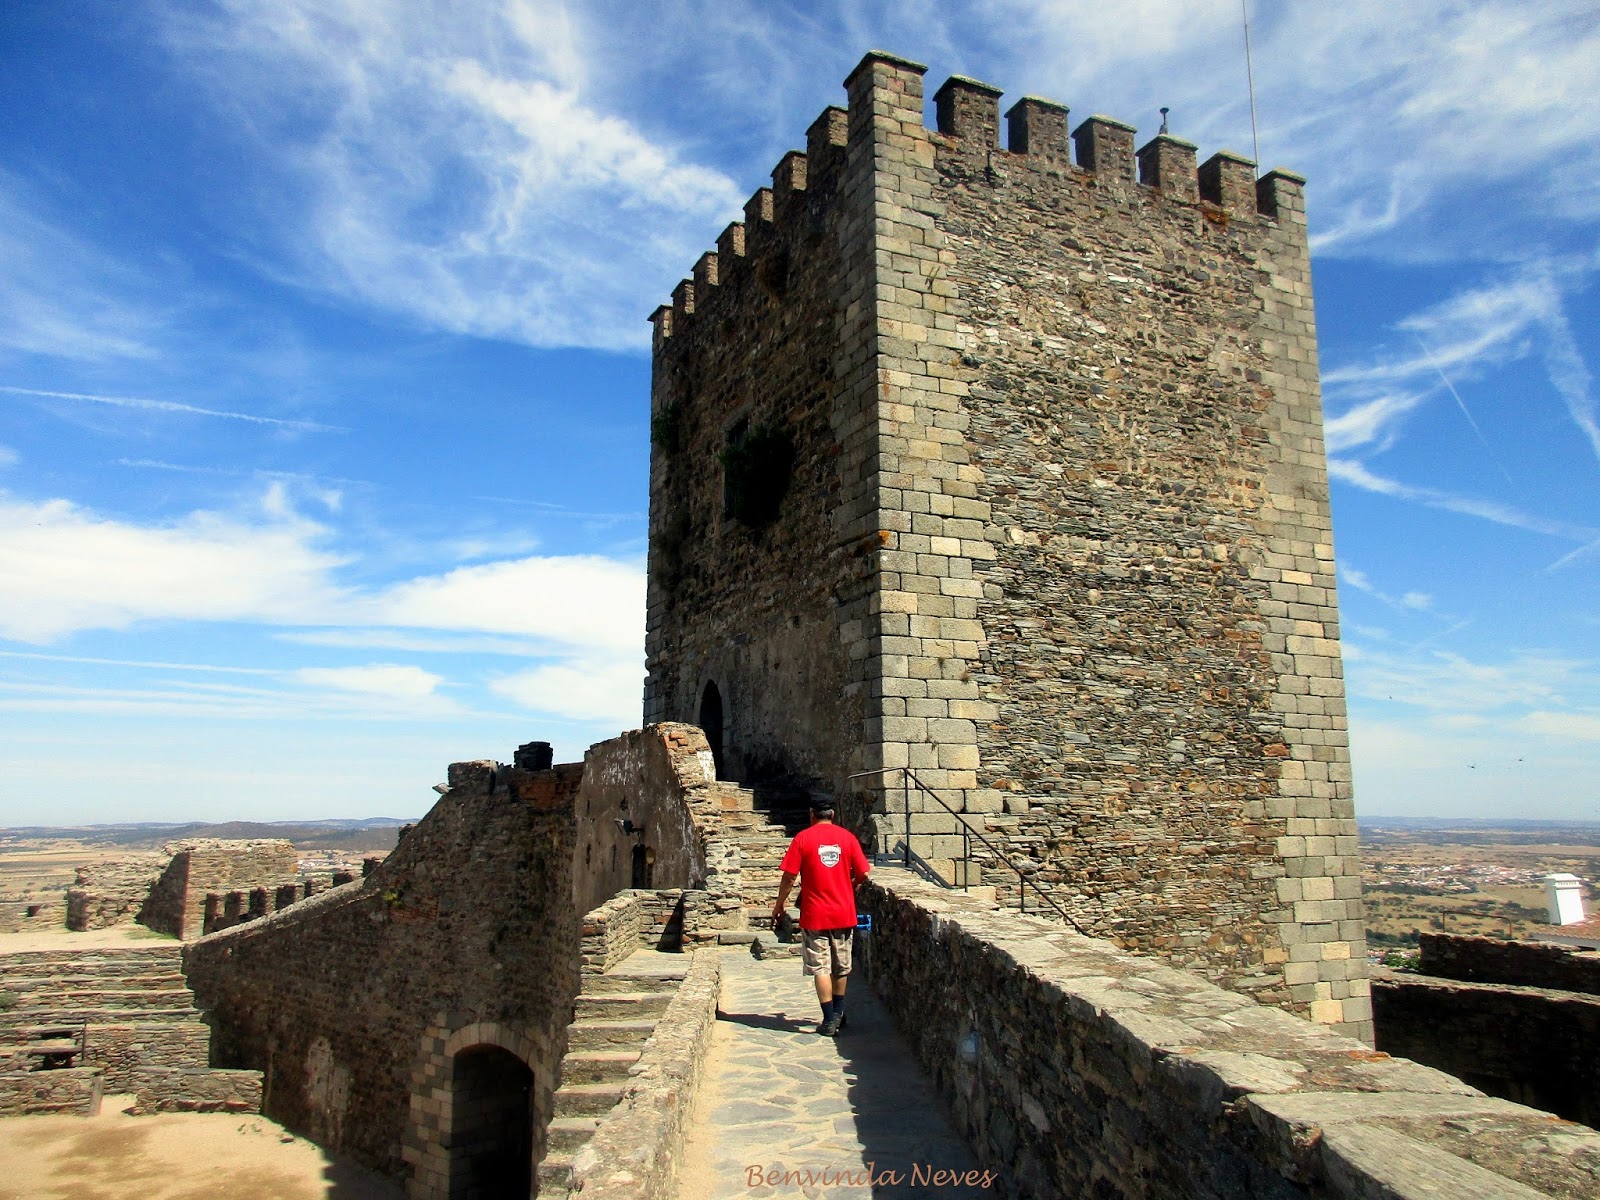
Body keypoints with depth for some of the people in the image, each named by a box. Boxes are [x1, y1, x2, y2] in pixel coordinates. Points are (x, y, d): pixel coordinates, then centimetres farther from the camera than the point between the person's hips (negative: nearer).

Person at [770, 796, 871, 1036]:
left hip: (815, 914, -3)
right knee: (842, 966, 17)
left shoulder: (803, 838, -6)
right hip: (844, 913, 3)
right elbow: (863, 874, 0)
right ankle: (838, 1013, 28)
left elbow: (789, 876, -8)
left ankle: (830, 1020, 1)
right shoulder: (847, 837, -1)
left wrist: (779, 905, 6)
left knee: (820, 968, 3)